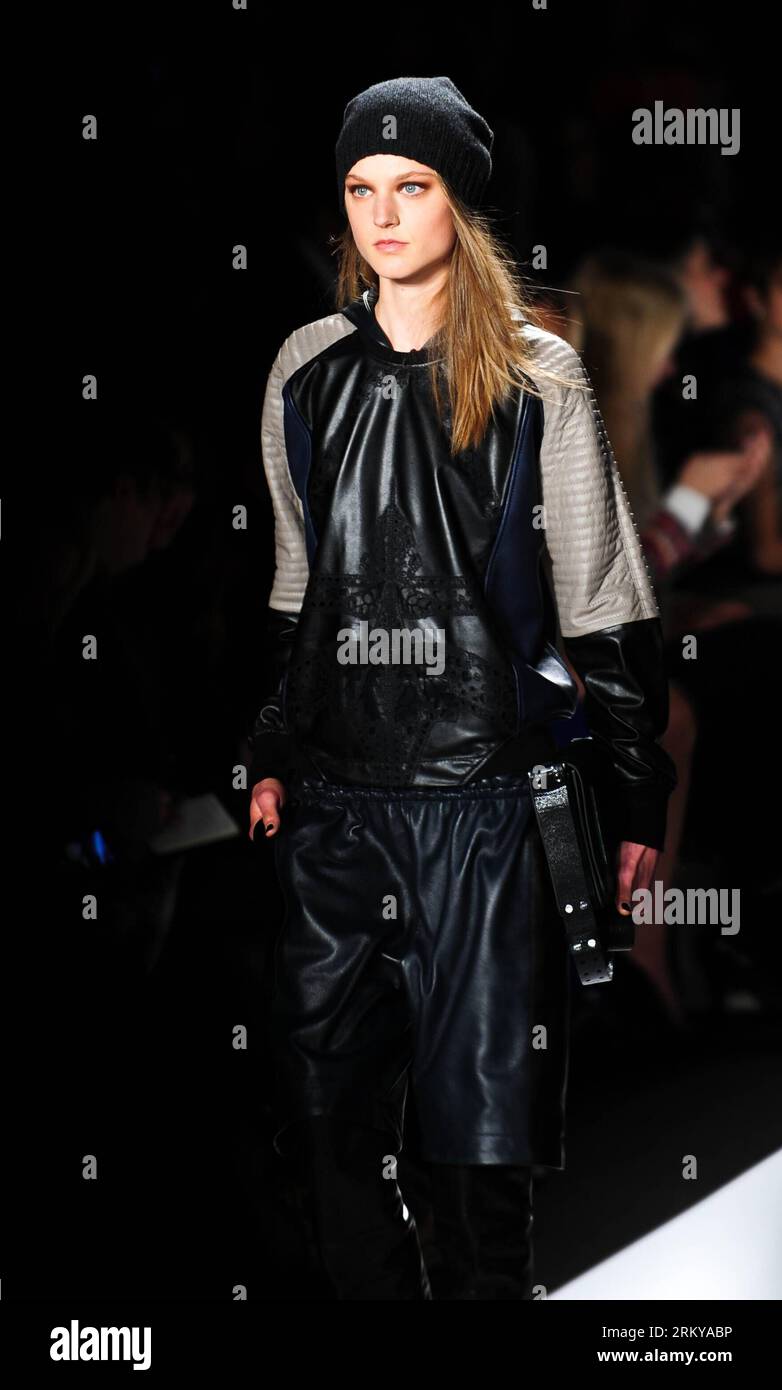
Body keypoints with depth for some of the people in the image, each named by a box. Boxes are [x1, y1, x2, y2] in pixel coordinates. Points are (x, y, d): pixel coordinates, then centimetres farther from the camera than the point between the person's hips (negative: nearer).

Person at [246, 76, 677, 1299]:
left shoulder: (538, 380, -1)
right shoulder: (308, 374, 10)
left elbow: (605, 598, 0)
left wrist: (640, 795, -3)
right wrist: (274, 757, 19)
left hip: (482, 796, -4)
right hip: (335, 800, 4)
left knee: (481, 1113, -1)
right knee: (330, 1120, 5)